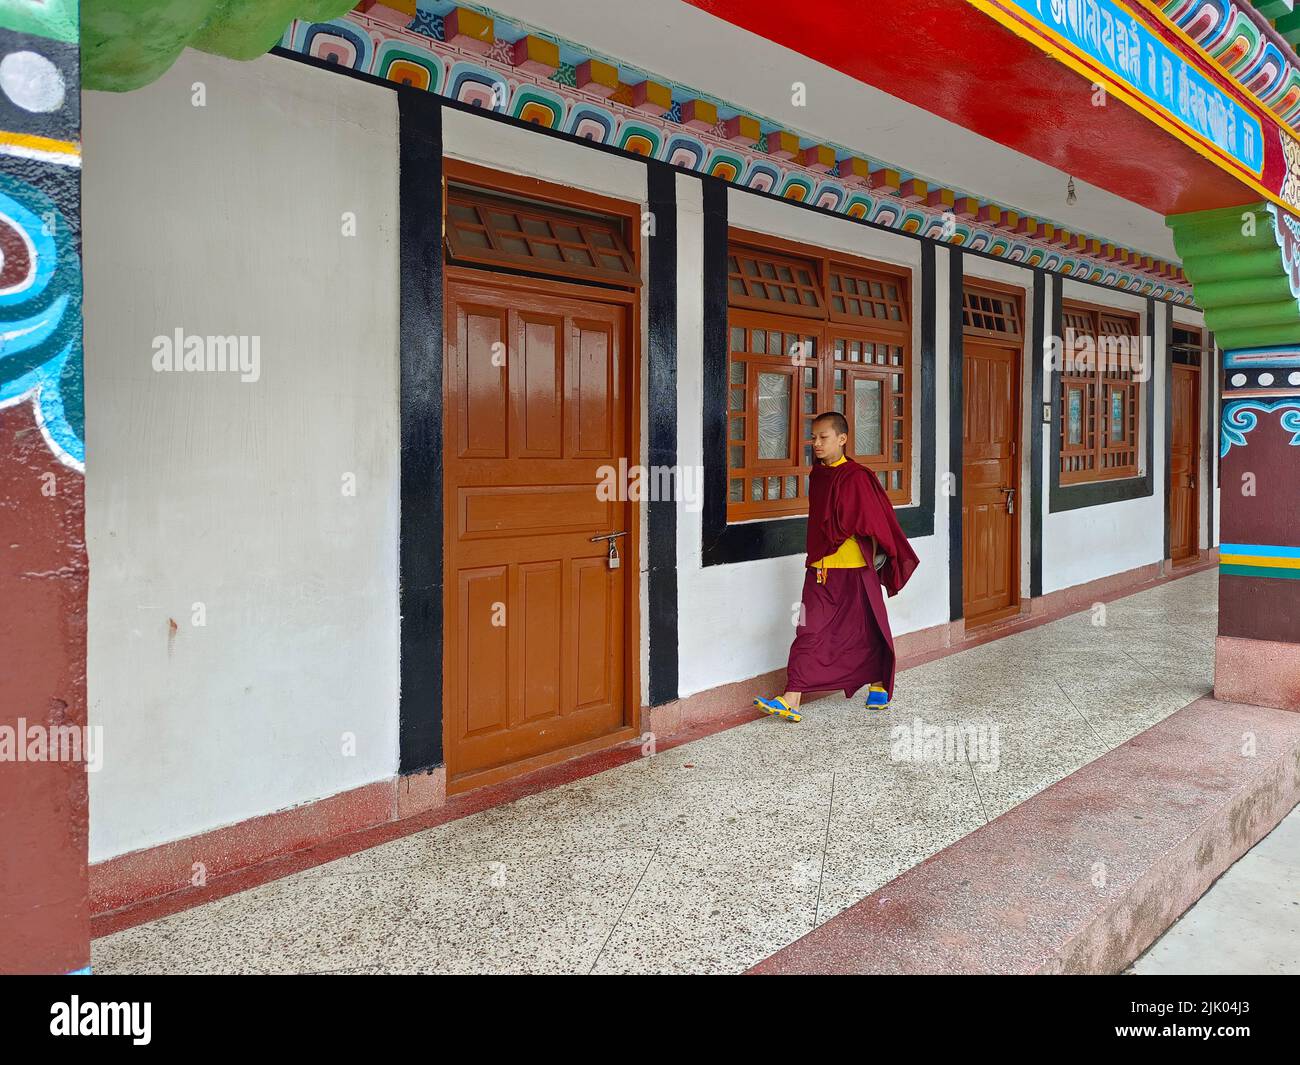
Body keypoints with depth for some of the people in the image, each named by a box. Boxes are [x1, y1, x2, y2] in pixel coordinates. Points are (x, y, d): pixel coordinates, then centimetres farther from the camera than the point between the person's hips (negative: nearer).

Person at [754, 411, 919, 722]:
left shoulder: (856, 476, -13)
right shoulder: (817, 474, 9)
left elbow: (873, 521, -11)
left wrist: (872, 560, -6)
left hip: (854, 569, -5)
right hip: (819, 568, 6)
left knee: (867, 630, 11)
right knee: (809, 632, -2)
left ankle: (879, 686, 33)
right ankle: (792, 699, -7)